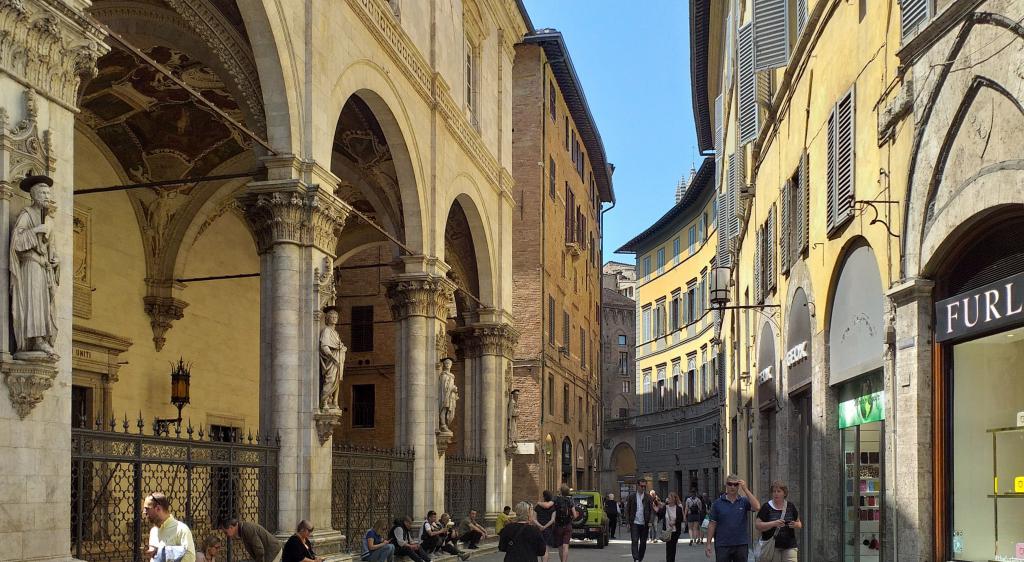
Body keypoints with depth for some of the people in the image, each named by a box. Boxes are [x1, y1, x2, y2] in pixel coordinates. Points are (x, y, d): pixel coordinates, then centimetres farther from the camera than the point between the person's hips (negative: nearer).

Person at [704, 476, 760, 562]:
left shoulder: (744, 501, 3)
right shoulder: (717, 503, 3)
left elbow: (757, 507, -17)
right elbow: (712, 524, 3)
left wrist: (745, 489, -16)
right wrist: (708, 544, -2)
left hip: (741, 545, 1)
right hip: (722, 545, -1)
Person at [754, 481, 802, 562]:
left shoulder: (791, 507, 9)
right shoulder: (766, 507, -1)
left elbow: (799, 524, 18)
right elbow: (757, 525, -7)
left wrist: (795, 525, -6)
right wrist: (773, 523, -20)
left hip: (789, 546, 2)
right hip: (772, 546, -2)